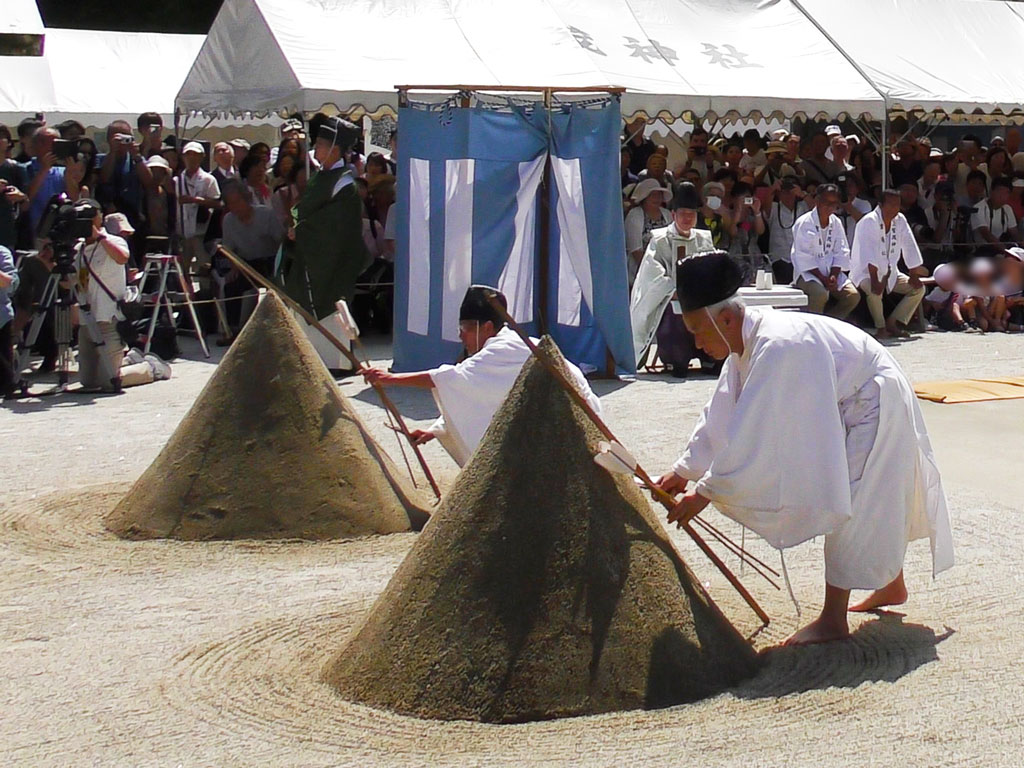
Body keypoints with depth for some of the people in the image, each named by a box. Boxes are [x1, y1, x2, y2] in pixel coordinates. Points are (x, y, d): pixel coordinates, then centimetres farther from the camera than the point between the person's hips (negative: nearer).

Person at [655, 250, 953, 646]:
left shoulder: (776, 347, -35)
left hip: (875, 404, -10)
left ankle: (833, 620, -6)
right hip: (848, 408, 10)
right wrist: (684, 470, 4)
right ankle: (891, 585, 41)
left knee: (847, 508, -11)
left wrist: (704, 494, -29)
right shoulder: (750, 340, -4)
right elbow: (720, 413, 6)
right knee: (872, 502, 23)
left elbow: (750, 435, -35)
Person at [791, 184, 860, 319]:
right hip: (807, 272, -6)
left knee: (853, 295, -13)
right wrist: (823, 278, -19)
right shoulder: (804, 223, -10)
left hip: (831, 272, 6)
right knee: (821, 293, -35)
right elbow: (803, 257, -15)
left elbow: (841, 252, 6)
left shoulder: (836, 223, 9)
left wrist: (833, 276, -10)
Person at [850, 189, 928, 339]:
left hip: (889, 273, 7)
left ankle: (892, 324, -2)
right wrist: (874, 280, -38)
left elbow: (910, 248, 2)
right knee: (874, 290, -37)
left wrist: (914, 276, -4)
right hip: (865, 272, -7)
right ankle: (880, 328, -17)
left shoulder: (900, 220, 0)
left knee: (918, 289, -2)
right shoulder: (869, 222, -21)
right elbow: (869, 255, -30)